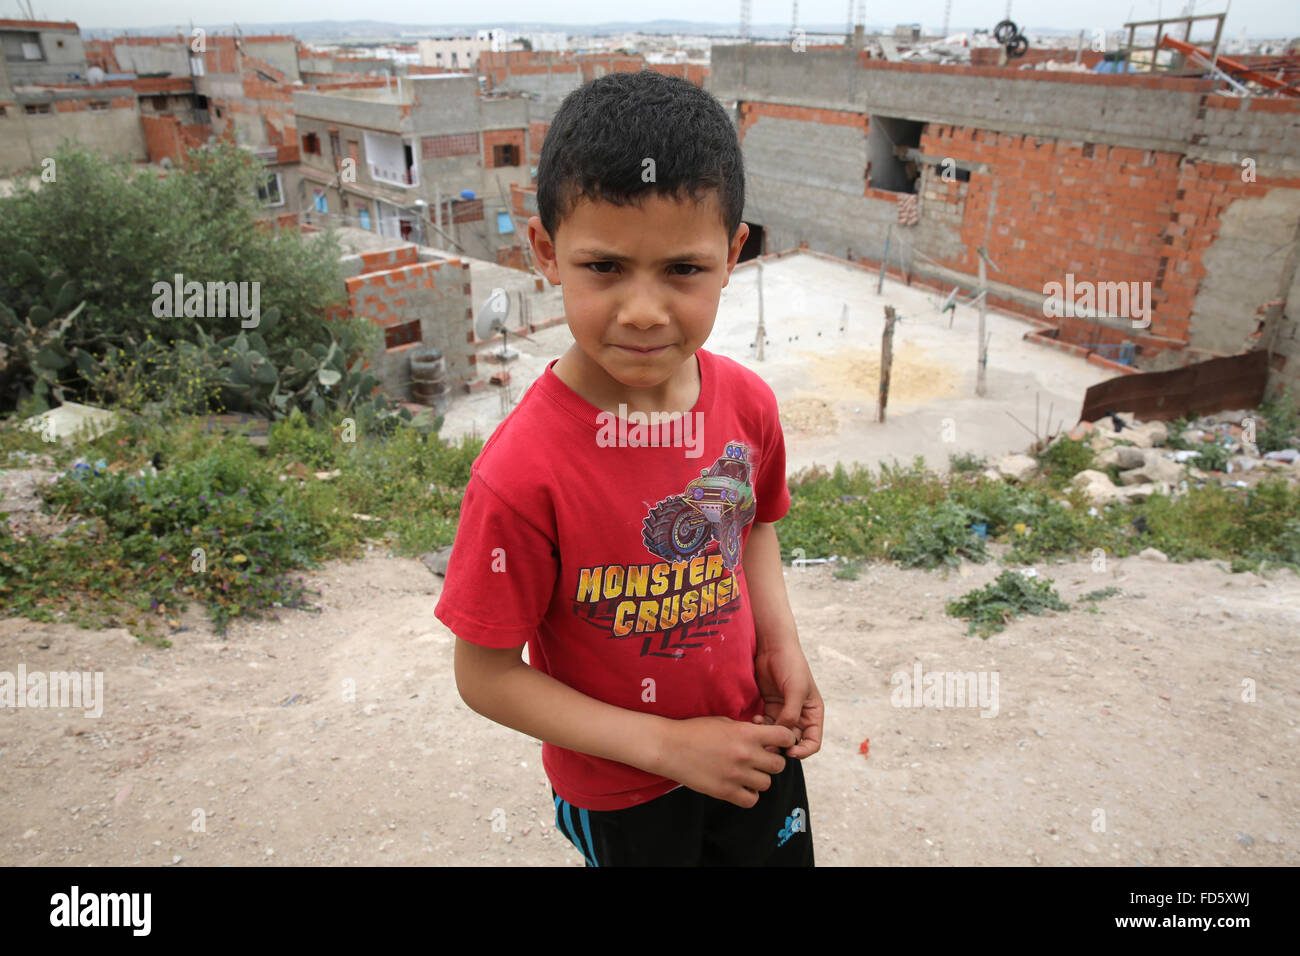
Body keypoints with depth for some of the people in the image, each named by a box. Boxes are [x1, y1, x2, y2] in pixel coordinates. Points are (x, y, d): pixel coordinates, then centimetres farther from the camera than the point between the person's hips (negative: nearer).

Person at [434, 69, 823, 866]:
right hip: (619, 789, -4)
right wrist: (666, 745, -21)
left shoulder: (748, 402, -16)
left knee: (782, 853, 28)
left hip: (750, 739, 5)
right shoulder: (522, 475, -32)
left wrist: (782, 644, -9)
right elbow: (486, 677, -21)